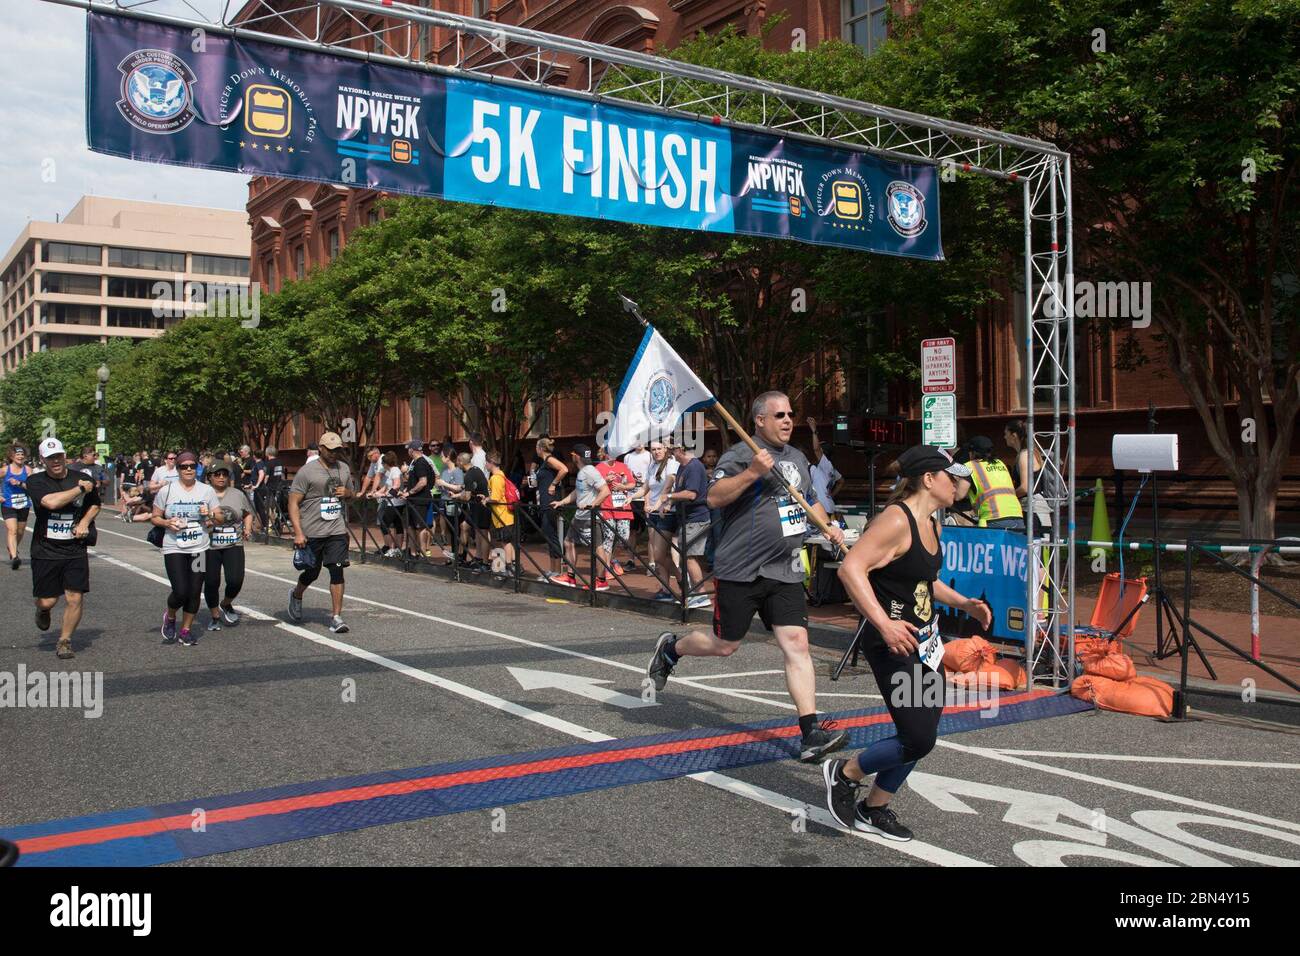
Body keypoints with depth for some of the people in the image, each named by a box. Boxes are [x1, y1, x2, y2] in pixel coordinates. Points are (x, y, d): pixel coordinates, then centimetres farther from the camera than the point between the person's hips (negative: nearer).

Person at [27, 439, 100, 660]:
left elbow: (95, 504, 21)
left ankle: (64, 642, 14)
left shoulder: (83, 479, 3)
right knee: (47, 600, 2)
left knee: (75, 598, -5)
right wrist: (80, 489, -15)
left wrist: (85, 522, 2)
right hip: (45, 550, -2)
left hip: (75, 550, 2)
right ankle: (43, 611, 40)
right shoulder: (35, 481, -6)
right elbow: (51, 502, -25)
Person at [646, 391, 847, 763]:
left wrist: (827, 526, 15)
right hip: (740, 571, -6)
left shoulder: (798, 458, 17)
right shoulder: (740, 454, -8)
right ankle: (671, 648, 36)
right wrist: (752, 473, -30)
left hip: (786, 572, 6)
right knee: (724, 646, 5)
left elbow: (810, 500, 32)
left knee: (796, 644, -6)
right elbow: (714, 497, -21)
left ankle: (811, 734, -7)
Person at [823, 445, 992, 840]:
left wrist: (962, 603, 14)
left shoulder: (931, 525, 11)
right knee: (918, 740, -9)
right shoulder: (897, 520, -19)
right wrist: (884, 624, -35)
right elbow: (851, 569, -29)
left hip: (925, 643, 10)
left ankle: (874, 808, 28)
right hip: (894, 645, -10)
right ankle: (844, 774, 14)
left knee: (922, 737, 12)